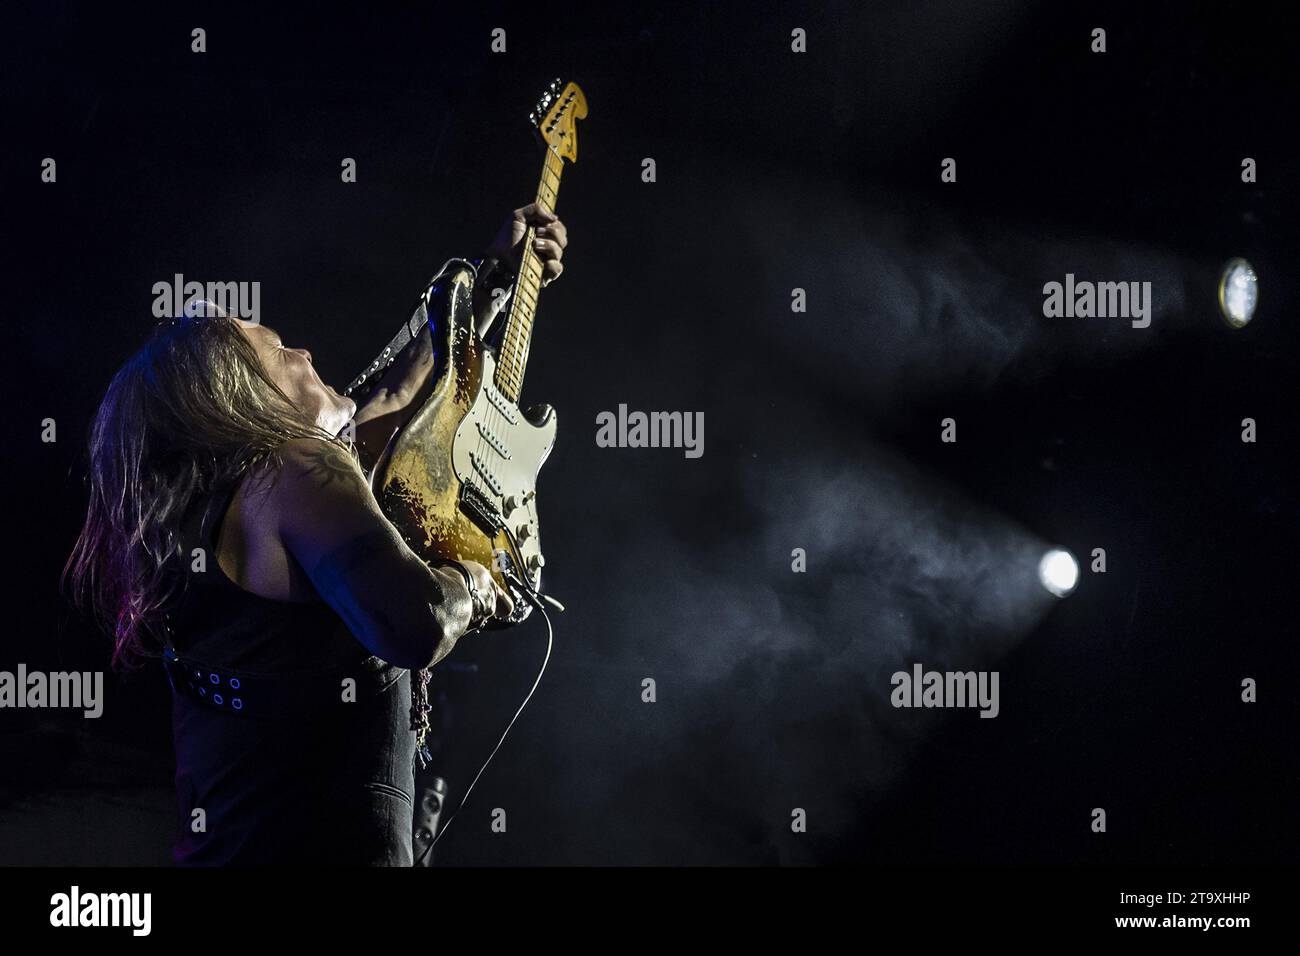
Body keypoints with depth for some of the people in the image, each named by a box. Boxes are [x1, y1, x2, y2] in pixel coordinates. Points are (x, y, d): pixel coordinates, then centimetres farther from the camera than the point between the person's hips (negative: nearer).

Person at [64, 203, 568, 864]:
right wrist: (469, 582, -8)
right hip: (329, 845, -9)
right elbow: (413, 625, -31)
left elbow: (394, 401, 27)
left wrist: (492, 277, 35)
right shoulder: (298, 473, -13)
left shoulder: (217, 497, 14)